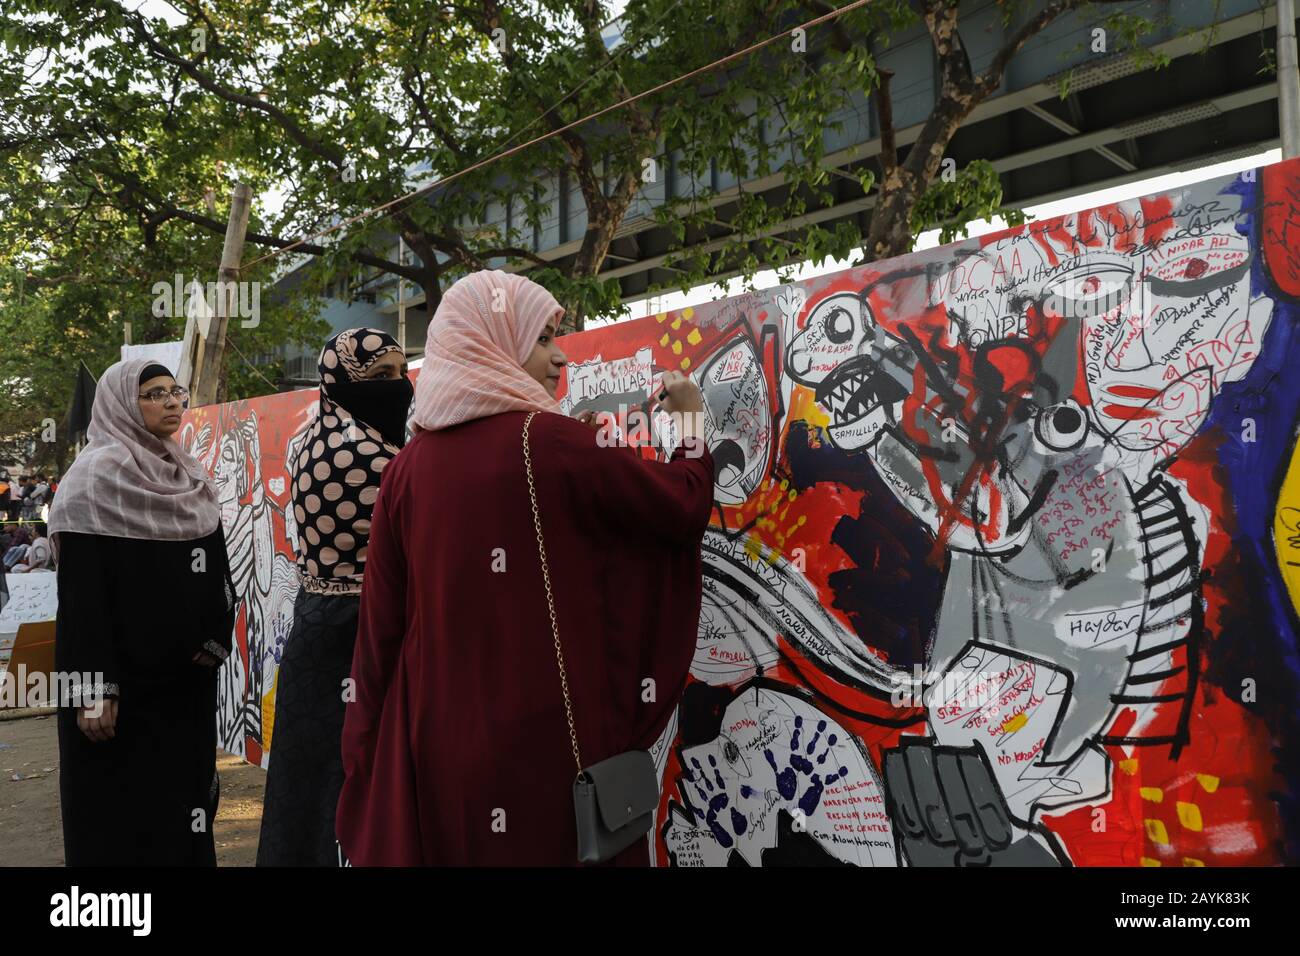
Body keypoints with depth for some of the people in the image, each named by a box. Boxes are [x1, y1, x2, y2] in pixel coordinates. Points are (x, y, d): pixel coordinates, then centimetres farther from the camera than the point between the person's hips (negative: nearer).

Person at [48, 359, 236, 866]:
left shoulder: (191, 477, 11)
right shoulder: (96, 476, -10)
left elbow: (218, 567, 13)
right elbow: (81, 591, -16)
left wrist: (217, 637, -5)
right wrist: (93, 688, -22)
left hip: (187, 677, 7)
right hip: (122, 677, -6)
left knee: (184, 792, 12)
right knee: (124, 809, 2)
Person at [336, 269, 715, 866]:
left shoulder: (409, 465, 2)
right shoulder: (550, 441, -12)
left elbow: (380, 619, 4)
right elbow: (685, 506, -4)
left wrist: (369, 746, 14)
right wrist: (691, 417, 14)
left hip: (436, 734, 5)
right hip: (549, 729, -5)